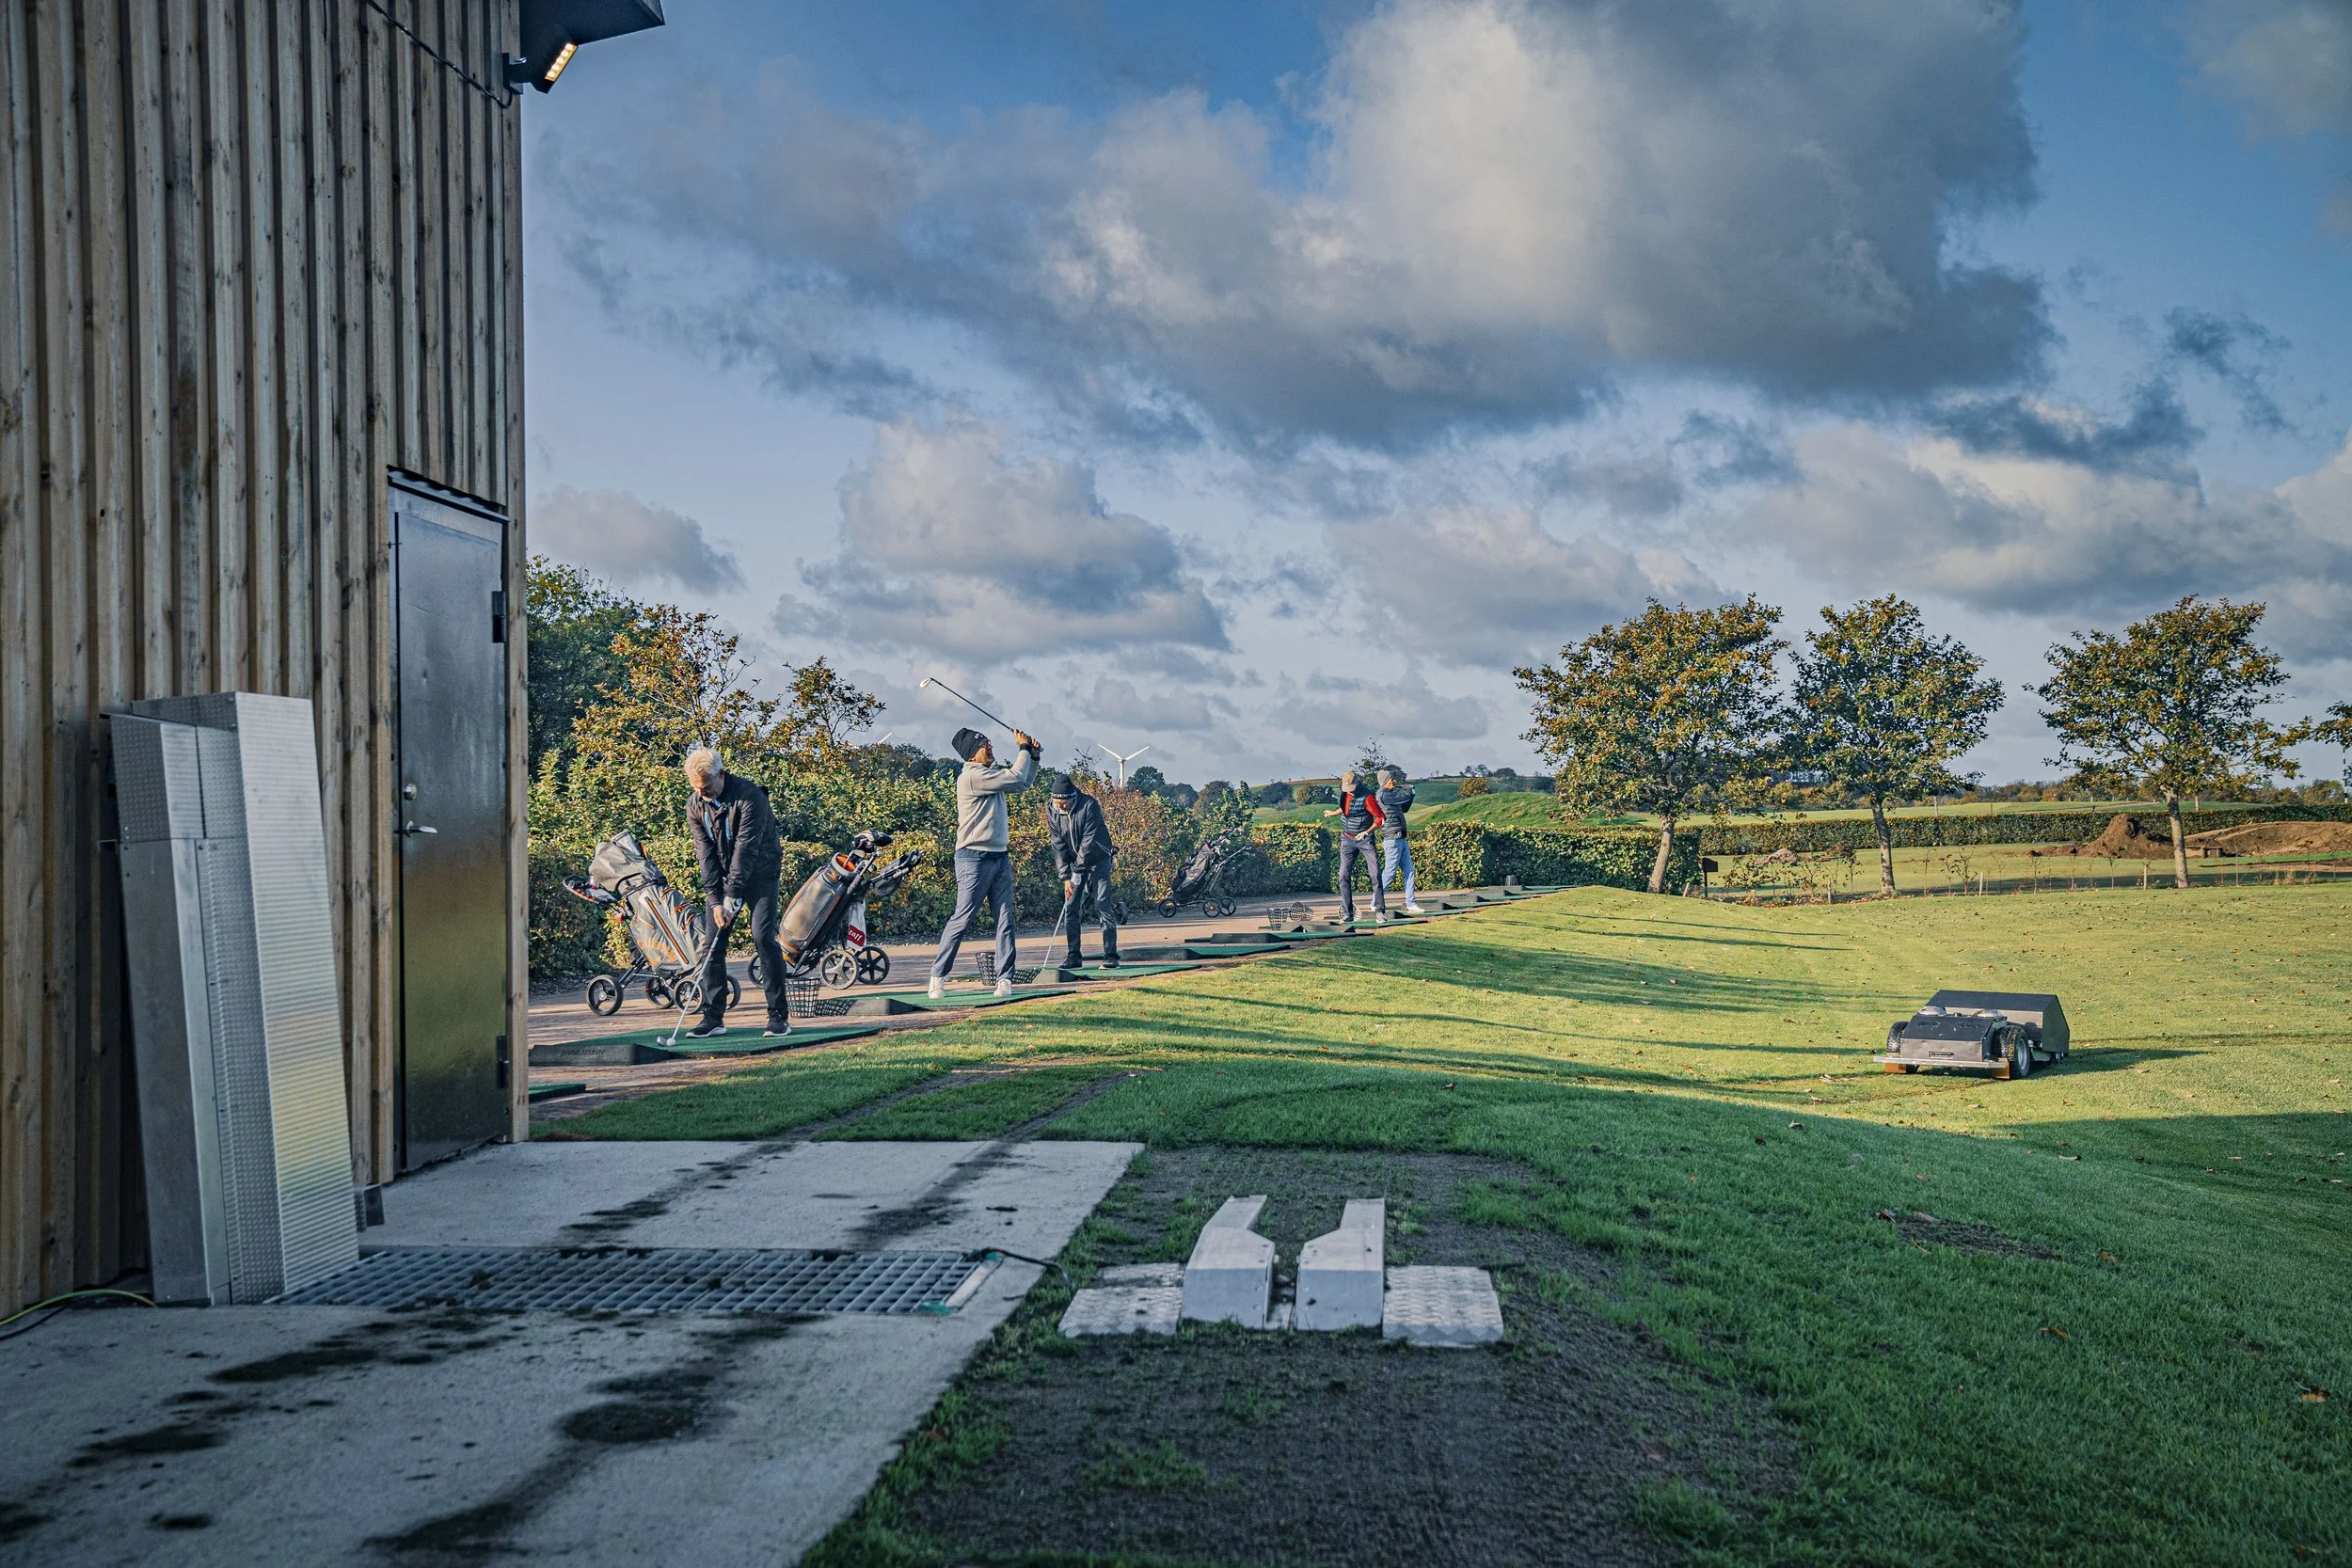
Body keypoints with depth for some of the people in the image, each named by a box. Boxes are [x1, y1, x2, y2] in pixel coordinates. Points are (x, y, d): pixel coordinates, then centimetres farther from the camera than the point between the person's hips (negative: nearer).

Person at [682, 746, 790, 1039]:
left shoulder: (749, 795, -22)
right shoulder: (695, 805, -5)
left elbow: (746, 847, -25)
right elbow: (705, 853, -7)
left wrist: (732, 896, -25)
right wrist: (715, 900, -15)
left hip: (759, 874, -5)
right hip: (722, 877, 5)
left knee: (763, 938, -15)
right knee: (713, 943, -2)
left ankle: (779, 1015, -10)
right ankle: (713, 1018, 4)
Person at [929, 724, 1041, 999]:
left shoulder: (994, 773, 14)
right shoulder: (971, 776, -14)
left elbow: (1024, 783, 26)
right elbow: (1016, 778, -16)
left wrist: (1033, 755, 12)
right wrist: (1024, 748, -2)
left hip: (1001, 857, 8)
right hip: (974, 859, -8)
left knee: (1005, 920, 2)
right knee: (961, 919, -4)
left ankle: (1004, 979, 4)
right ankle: (938, 976, 6)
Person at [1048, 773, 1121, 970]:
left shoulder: (1090, 805, -22)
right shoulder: (1052, 810, -8)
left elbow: (1089, 840, -23)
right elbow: (1058, 845, -7)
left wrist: (1078, 868, -26)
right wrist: (1065, 876, -13)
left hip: (1097, 860, -4)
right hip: (1073, 863, 4)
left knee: (1102, 906, -10)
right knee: (1070, 908, -2)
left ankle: (1111, 955, -7)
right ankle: (1072, 956, 5)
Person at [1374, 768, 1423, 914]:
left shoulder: (1390, 795, 17)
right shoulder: (1383, 795, -14)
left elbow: (1405, 808, 28)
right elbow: (1406, 796, -14)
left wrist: (1409, 792, 15)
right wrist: (1408, 788, 8)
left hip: (1401, 840, 10)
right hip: (1392, 840, -10)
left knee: (1409, 871, 9)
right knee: (1389, 873, -6)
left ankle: (1410, 904, 11)